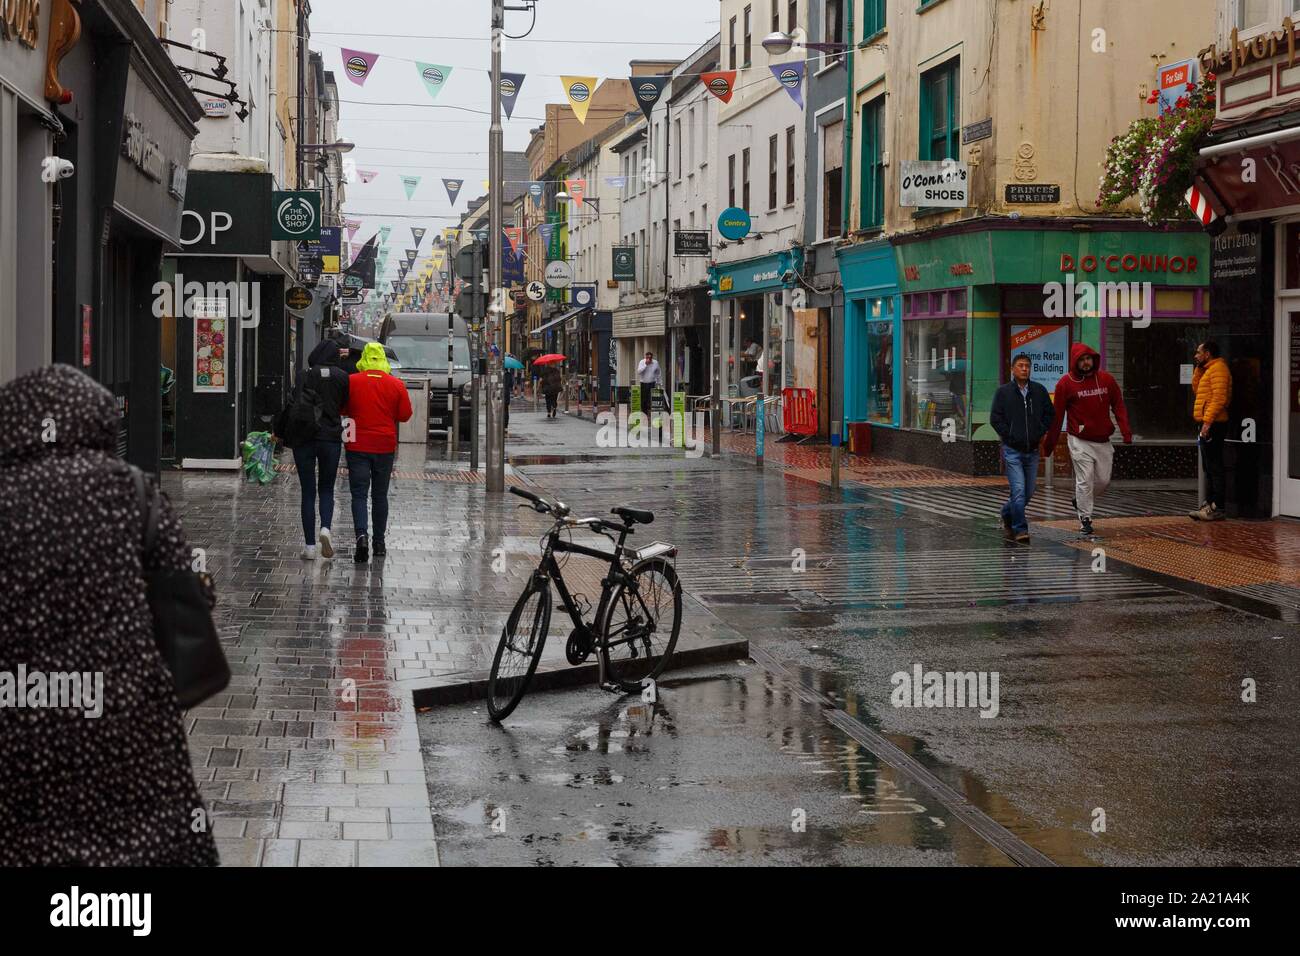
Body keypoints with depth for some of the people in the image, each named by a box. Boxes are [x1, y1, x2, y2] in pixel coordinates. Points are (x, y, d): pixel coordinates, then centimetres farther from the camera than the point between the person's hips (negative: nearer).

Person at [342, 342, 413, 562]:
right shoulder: (396, 385, -4)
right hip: (385, 446, 2)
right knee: (380, 495, 14)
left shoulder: (351, 382, -6)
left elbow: (341, 409, 5)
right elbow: (405, 415, 1)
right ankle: (379, 542, 20)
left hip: (357, 446, -2)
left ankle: (361, 535, -23)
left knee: (359, 494, -1)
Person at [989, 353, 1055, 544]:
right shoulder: (1003, 392, -1)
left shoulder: (1039, 391, 7)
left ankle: (1007, 515, 34)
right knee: (1019, 491, -13)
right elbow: (995, 418, -2)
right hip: (1012, 450, -4)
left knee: (1029, 493, 10)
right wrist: (1009, 437, -8)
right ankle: (1020, 529, -6)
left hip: (1032, 450, 4)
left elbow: (1048, 414, 16)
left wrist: (1040, 433, 3)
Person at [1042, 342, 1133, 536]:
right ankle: (1085, 519, 3)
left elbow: (1118, 406, 8)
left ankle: (1080, 502, 32)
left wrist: (1126, 431, -7)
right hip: (1080, 441, -4)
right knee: (1085, 480, -7)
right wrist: (1049, 444, 0)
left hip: (1103, 440, 4)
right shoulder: (1066, 383, -5)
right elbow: (1057, 416, -1)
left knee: (1103, 480, 7)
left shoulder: (1107, 379, 4)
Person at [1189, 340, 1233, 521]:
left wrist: (1207, 421, -25)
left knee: (1214, 467, -11)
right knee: (1209, 467, 14)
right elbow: (1196, 389, 23)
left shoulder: (1218, 369, -12)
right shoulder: (1208, 369, 20)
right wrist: (1198, 369, 15)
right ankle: (1209, 504, 19)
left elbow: (1219, 398, -21)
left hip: (1212, 425, -11)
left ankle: (1218, 508, -11)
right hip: (1208, 425, 11)